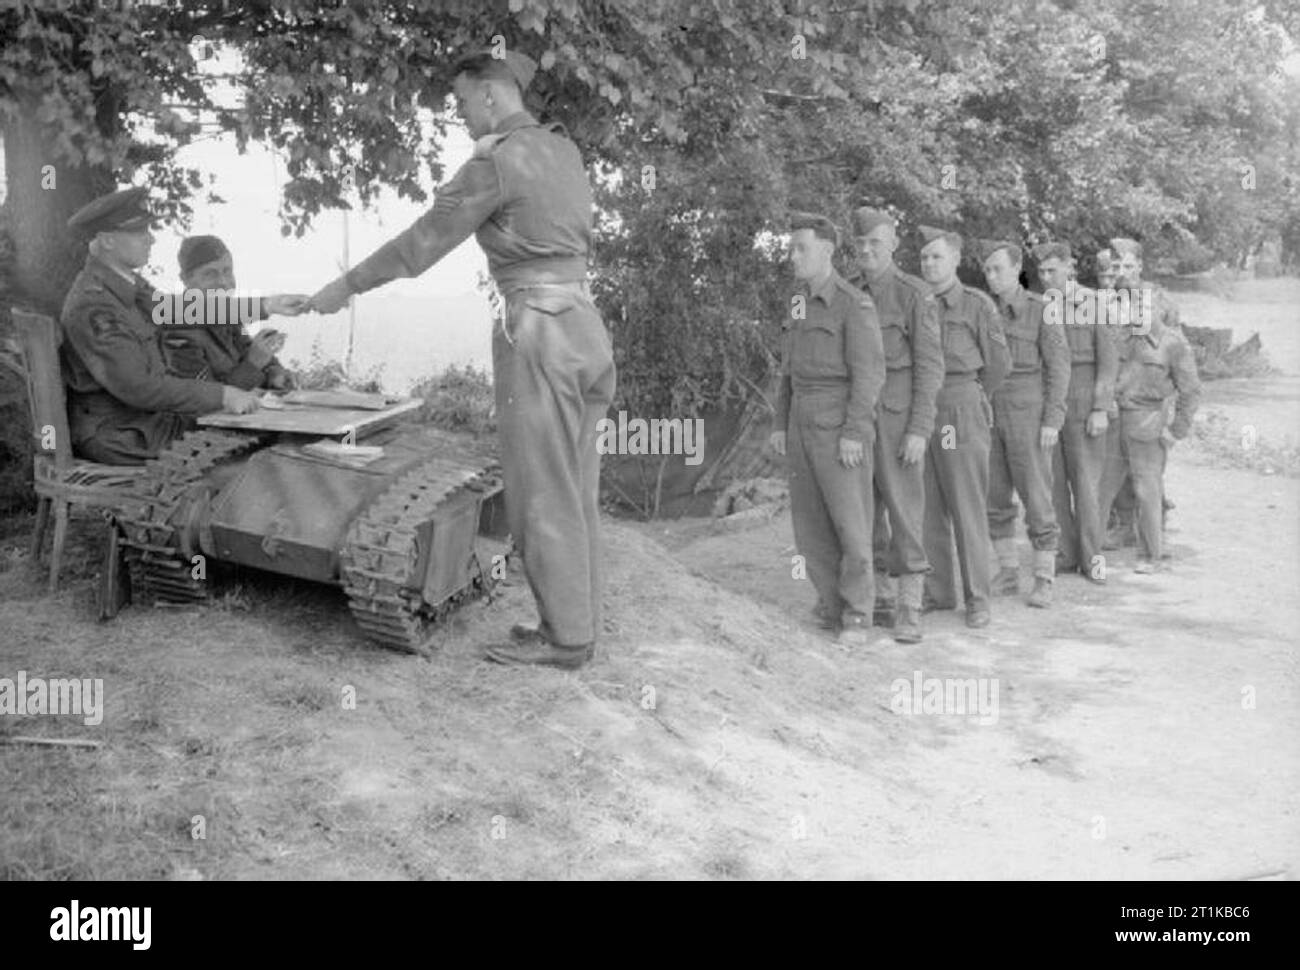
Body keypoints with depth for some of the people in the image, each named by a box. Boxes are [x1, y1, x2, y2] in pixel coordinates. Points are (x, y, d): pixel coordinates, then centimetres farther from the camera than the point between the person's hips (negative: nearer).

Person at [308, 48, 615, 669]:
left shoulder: (495, 162, -11)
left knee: (543, 496, -1)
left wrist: (346, 286, 4)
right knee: (574, 492, 13)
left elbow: (423, 243, -7)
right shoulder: (562, 149, 13)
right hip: (584, 325, 9)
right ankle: (579, 624, 20)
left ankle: (565, 638, 6)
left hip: (538, 332, -8)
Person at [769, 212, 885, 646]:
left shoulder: (855, 304, -12)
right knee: (810, 517, 7)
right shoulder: (801, 306, 14)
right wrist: (781, 425, 13)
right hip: (805, 424, 8)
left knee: (850, 521, -5)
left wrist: (854, 433, -22)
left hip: (842, 426, -8)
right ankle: (832, 605, 18)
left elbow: (869, 374, -16)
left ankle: (857, 617, 4)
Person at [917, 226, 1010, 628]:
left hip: (961, 415, -5)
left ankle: (978, 599, 3)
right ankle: (938, 592, 16)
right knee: (927, 508, 6)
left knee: (968, 509, -4)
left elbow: (999, 362, 2)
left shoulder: (978, 305, -4)